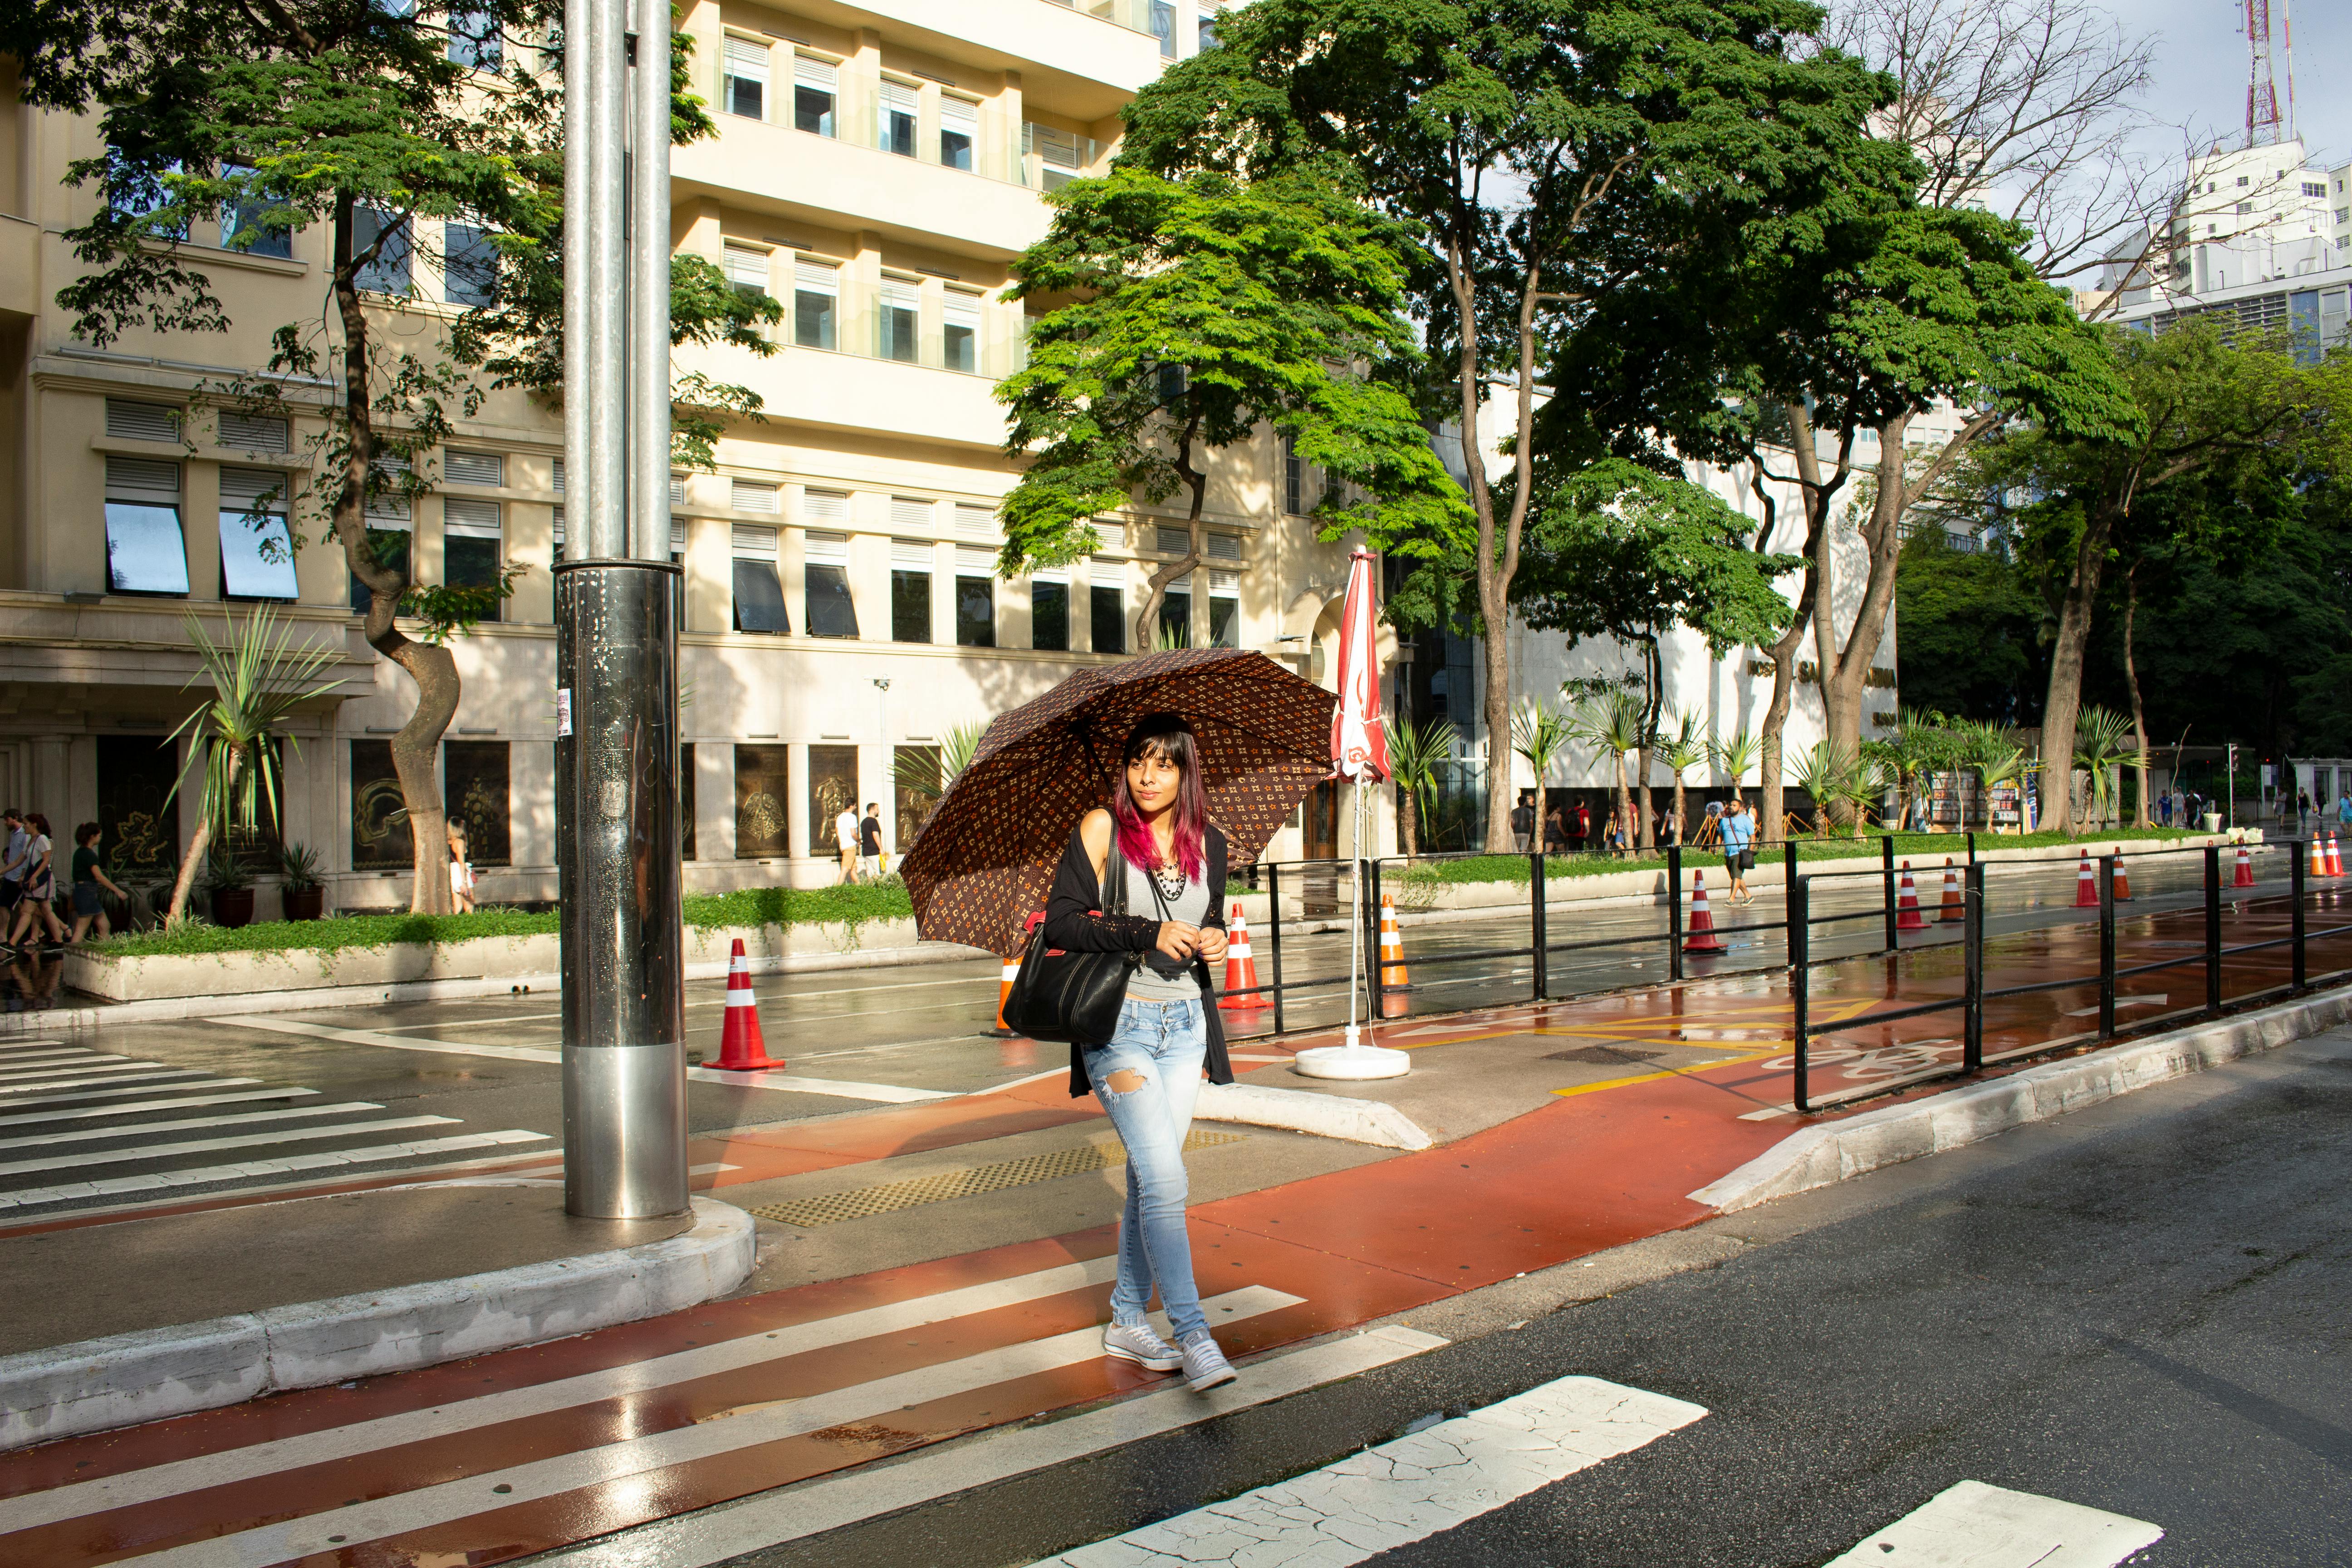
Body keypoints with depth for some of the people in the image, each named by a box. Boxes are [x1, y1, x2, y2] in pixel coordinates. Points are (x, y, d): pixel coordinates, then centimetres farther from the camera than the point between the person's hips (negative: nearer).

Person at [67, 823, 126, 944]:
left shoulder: (80, 852, 14)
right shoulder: (88, 854, -15)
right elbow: (99, 876, -20)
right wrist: (118, 891, -19)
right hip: (87, 893, -10)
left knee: (104, 927, 9)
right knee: (81, 930, -7)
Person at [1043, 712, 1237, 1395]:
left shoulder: (1208, 843, 8)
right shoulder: (1102, 830, -6)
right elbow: (1060, 923, -11)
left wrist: (1216, 941, -3)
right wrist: (1148, 934, -20)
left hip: (1186, 1024, 5)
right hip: (1119, 1022, -5)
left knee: (1150, 1176, 10)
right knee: (1164, 1176, -14)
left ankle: (1128, 1322, 23)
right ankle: (1194, 1337, -10)